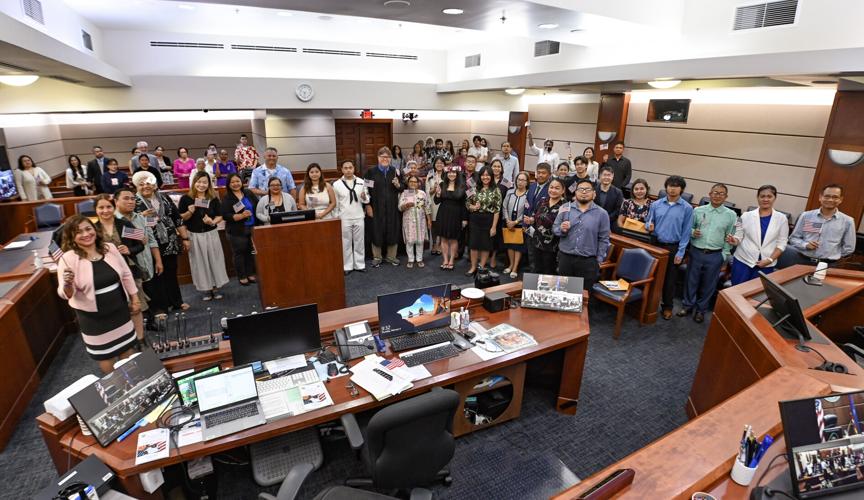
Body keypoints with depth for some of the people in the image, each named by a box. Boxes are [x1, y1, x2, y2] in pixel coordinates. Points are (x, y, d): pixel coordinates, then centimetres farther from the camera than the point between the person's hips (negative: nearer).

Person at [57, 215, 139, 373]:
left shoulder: (110, 248, -5)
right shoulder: (68, 259, -16)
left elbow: (126, 275, 4)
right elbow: (66, 294, -18)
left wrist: (135, 298, 7)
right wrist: (67, 284, -40)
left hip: (120, 310, 4)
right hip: (93, 316, -3)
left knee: (127, 346, 18)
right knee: (105, 354, 14)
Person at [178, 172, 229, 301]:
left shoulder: (213, 198, 1)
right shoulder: (186, 198, -3)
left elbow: (220, 216, 3)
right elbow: (181, 218, 0)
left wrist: (213, 221, -17)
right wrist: (189, 212, -19)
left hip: (211, 234, 1)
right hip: (194, 235, -1)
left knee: (214, 259, 7)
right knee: (200, 262, 7)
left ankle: (216, 287, 20)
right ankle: (206, 288, 18)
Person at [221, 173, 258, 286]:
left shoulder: (249, 193, 6)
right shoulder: (227, 198, -7)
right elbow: (225, 215, -15)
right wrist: (241, 216, -26)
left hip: (252, 228, 4)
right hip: (237, 231, -4)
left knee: (251, 252, 12)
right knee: (239, 253, 5)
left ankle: (251, 274, 27)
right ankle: (242, 276, 18)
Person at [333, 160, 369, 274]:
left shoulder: (361, 182, 1)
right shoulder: (336, 184, -2)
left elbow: (367, 200, 6)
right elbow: (335, 203, 3)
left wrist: (364, 198, -16)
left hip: (359, 217, 1)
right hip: (344, 218, -1)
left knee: (359, 242, 9)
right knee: (346, 243, 7)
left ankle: (360, 264, 21)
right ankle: (347, 266, 17)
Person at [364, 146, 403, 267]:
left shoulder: (395, 171, 6)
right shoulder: (371, 171, -1)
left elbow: (402, 188, 9)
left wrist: (398, 185, -13)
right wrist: (368, 206, -8)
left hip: (392, 207, 3)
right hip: (377, 207, -2)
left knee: (392, 231, 7)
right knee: (377, 231, 3)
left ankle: (391, 256, 21)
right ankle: (376, 257, 17)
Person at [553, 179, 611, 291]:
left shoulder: (601, 213, -2)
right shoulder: (565, 208, 1)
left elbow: (603, 239, 0)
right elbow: (554, 228, 5)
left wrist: (598, 260, -2)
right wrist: (561, 229, -18)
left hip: (588, 261, -1)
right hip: (565, 257, 1)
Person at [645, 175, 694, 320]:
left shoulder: (687, 208, -6)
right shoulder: (655, 204, -1)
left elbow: (686, 232, -5)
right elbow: (648, 222, 8)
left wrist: (680, 252, -8)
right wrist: (649, 226, -17)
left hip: (673, 247, -1)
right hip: (655, 244, 1)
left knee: (670, 278, 11)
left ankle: (667, 306, 27)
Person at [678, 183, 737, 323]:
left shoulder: (731, 215, -1)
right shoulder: (698, 210, -1)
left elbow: (729, 239, 2)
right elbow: (689, 228, 7)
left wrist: (724, 257, -1)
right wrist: (692, 232, -15)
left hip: (715, 255, 0)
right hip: (696, 252, 0)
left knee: (708, 284, 11)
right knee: (691, 281, 11)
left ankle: (701, 309, 28)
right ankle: (688, 305, 29)